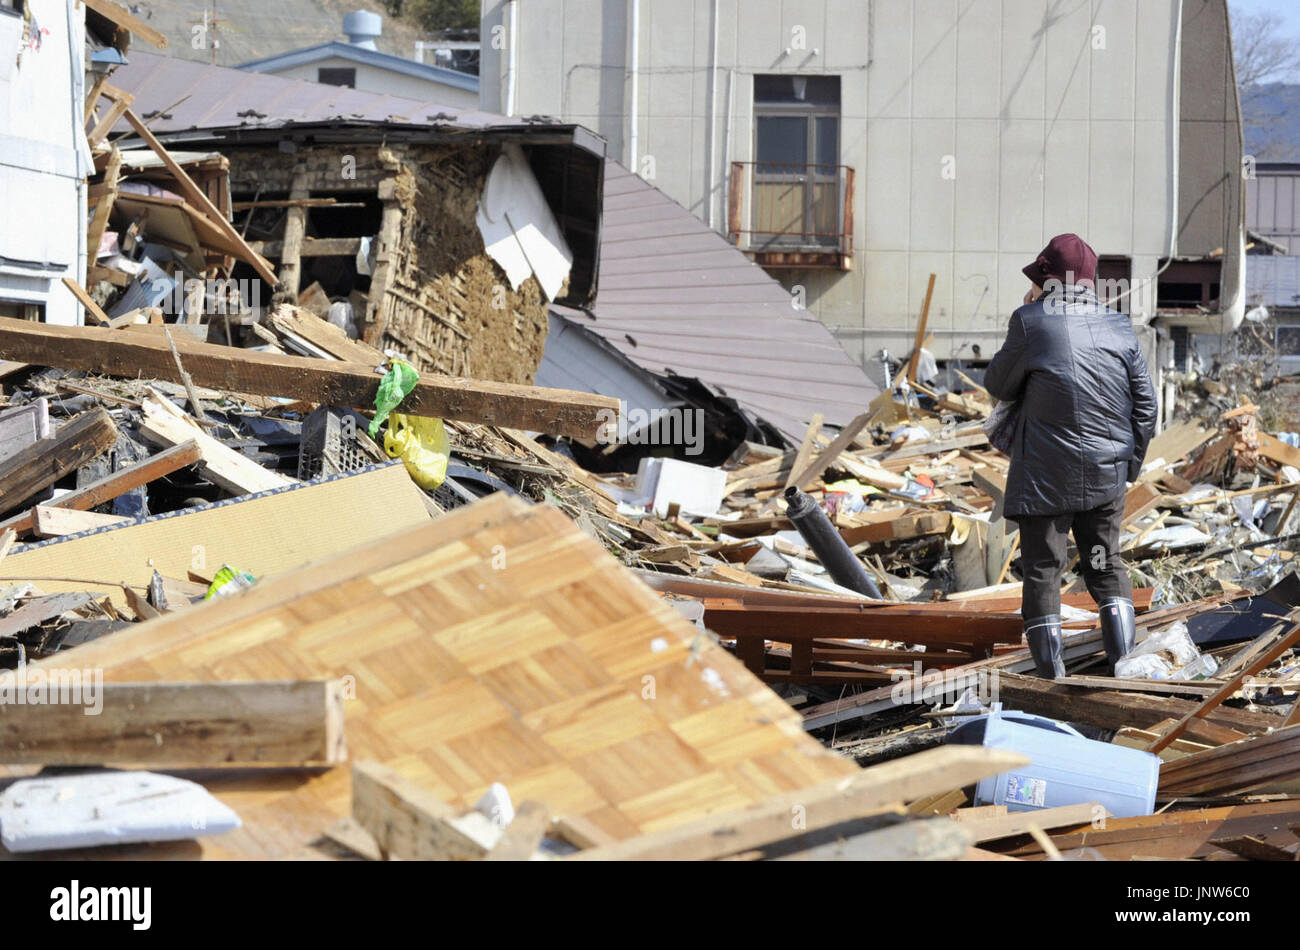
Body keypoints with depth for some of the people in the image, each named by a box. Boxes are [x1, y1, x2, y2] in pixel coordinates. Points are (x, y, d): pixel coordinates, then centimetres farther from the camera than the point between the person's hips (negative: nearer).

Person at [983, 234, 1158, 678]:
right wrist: (1130, 465, 18)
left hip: (1045, 475, -4)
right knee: (1106, 566, 16)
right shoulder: (1120, 328, 5)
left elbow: (998, 384, 3)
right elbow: (1145, 407, 7)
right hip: (1106, 474, 5)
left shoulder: (1032, 321, -9)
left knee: (1042, 570, 2)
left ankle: (1052, 679, 2)